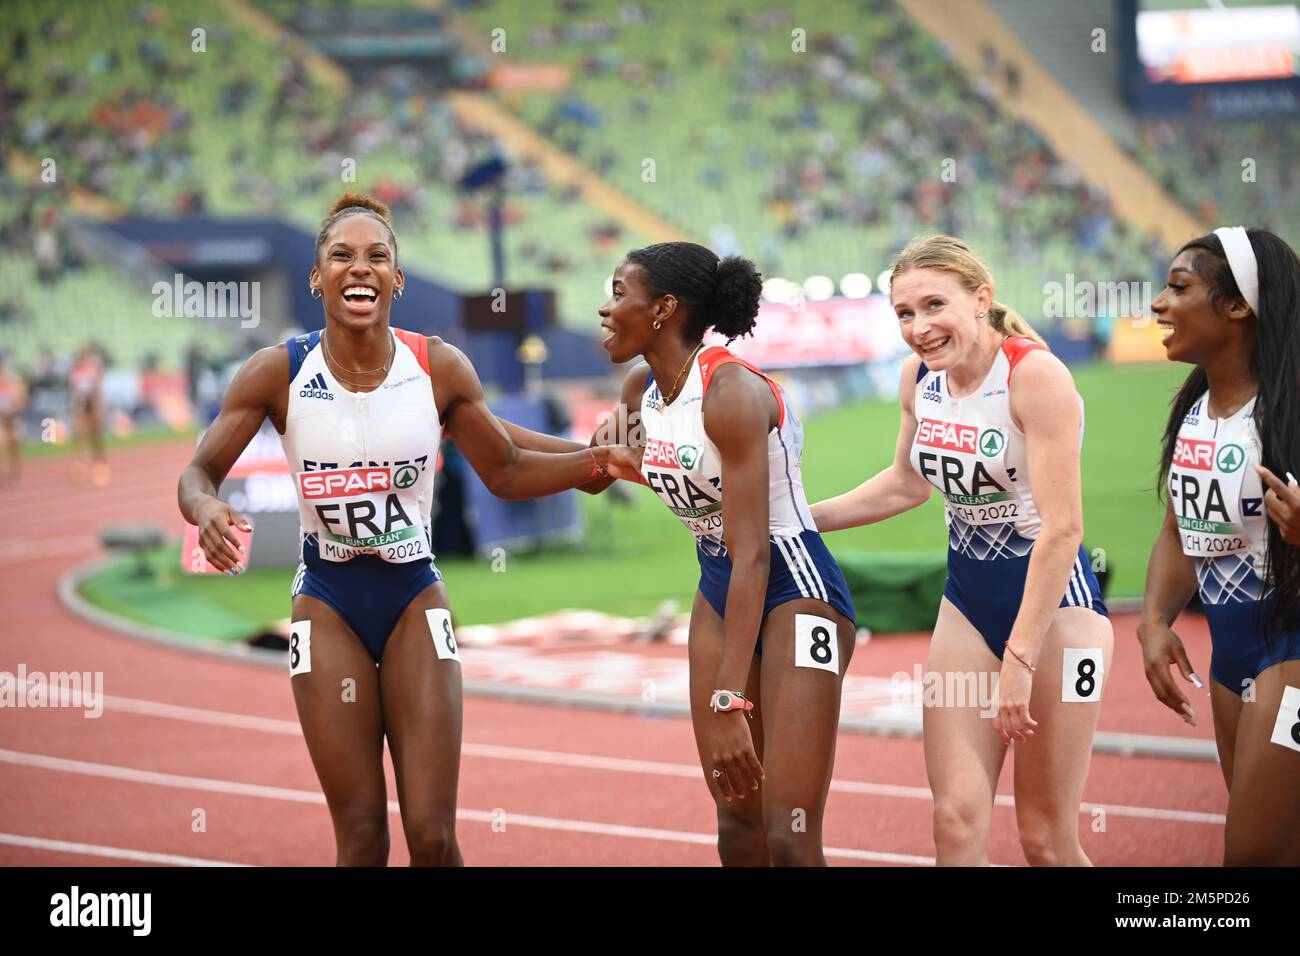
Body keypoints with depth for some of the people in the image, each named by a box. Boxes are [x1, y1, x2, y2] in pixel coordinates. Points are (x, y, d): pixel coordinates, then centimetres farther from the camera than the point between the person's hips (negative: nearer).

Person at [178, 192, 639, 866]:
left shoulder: (439, 368, -5)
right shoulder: (279, 373, -9)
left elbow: (505, 473, 7)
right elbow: (199, 474, -4)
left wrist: (595, 462, -8)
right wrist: (207, 510, -27)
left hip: (416, 602, 1)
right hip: (328, 607, -1)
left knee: (433, 836, -7)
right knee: (361, 840, -2)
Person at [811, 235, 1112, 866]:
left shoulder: (1036, 375, -21)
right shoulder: (919, 376, 1)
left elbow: (1062, 529, -24)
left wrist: (1019, 658, -25)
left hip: (1053, 605, -6)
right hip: (968, 600, 6)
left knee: (1047, 840, -1)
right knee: (956, 822, -2)